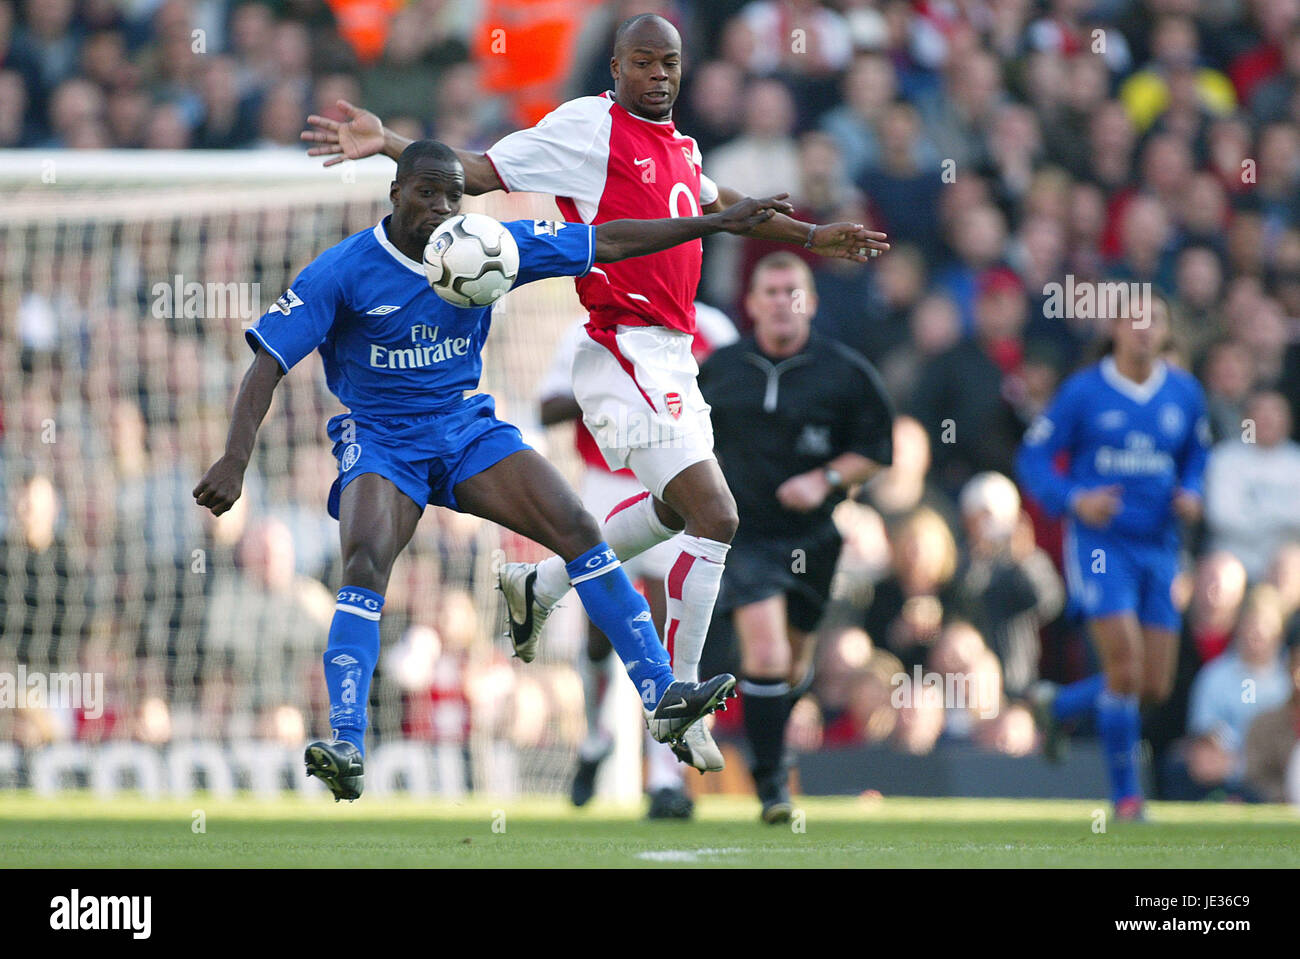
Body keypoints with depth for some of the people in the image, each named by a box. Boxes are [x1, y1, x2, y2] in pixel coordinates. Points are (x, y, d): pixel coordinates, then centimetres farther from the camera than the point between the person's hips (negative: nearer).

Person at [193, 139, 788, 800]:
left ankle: (662, 696, -11)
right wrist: (235, 460, -27)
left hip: (468, 427, 4)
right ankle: (345, 747, -37)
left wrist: (715, 224, 0)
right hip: (381, 440, -4)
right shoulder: (345, 270, -13)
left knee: (577, 529, -14)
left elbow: (606, 243, 3)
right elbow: (269, 362, -15)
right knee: (365, 564, -30)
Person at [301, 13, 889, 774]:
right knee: (714, 518, -13)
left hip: (671, 357, 9)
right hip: (623, 358, -9)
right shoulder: (591, 127, -8)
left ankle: (540, 586, 40)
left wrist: (813, 239, 41)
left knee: (679, 510, 26)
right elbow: (481, 172, -10)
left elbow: (718, 206, 34)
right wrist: (388, 145, -22)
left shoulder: (679, 148, 15)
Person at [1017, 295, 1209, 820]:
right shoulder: (1083, 392, -5)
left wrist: (1191, 496, -1)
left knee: (1155, 686, 4)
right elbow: (1032, 458, -1)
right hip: (1099, 540, -5)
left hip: (1158, 545, 5)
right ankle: (1125, 796, -4)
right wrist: (1074, 500, -17)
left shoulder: (1185, 394, 7)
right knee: (1125, 666, -17)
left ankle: (1056, 705, 32)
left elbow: (1196, 459, 21)